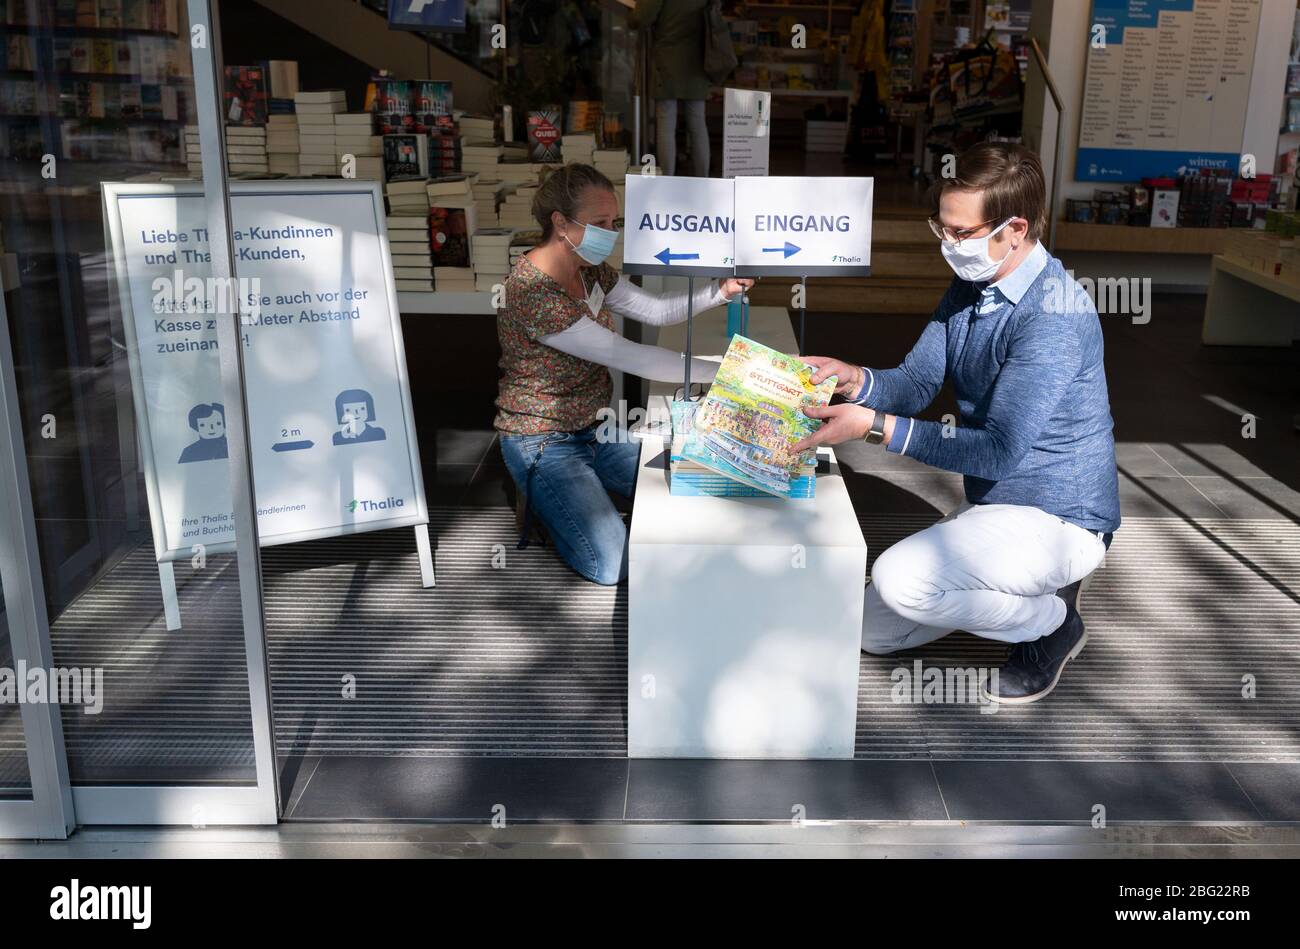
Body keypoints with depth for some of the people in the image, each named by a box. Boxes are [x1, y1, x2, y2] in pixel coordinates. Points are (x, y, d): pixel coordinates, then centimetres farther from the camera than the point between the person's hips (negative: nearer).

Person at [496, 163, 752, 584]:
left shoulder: (590, 270, 0)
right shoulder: (532, 291, -29)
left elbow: (657, 311, 4)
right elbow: (629, 357, -30)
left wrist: (720, 290, -15)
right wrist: (723, 371, -27)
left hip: (596, 425, 9)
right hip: (545, 442, -8)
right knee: (612, 565, -18)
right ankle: (542, 500, 9)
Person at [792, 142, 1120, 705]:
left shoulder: (1053, 316, -27)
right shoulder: (970, 287, 2)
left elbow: (997, 449, -30)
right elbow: (915, 383, 0)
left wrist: (874, 426, -34)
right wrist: (854, 380, -23)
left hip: (1057, 520, -9)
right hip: (992, 507, 9)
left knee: (898, 579, -30)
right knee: (875, 631, 10)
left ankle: (1051, 620, -3)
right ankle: (1028, 590, 22)